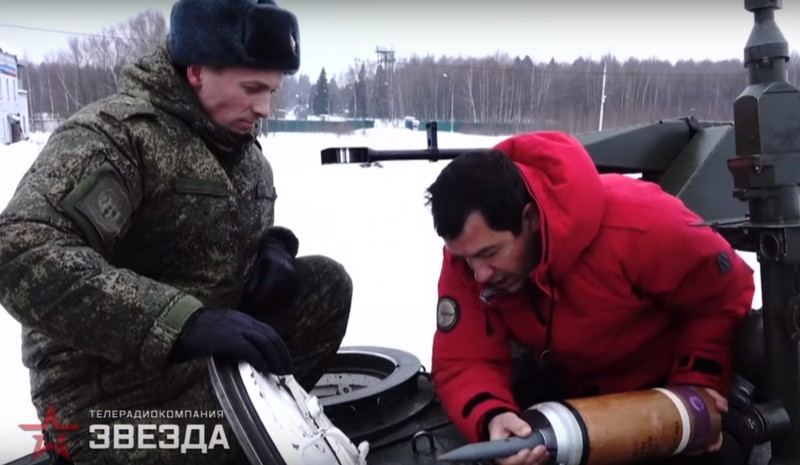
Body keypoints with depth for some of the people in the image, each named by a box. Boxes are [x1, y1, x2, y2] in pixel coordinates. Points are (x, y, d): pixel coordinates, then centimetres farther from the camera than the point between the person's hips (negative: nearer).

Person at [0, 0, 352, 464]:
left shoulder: (241, 145, 7)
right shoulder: (114, 134, -18)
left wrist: (274, 247, -2)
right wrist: (183, 322, -42)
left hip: (208, 352, 8)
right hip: (113, 391, -8)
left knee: (326, 282, -4)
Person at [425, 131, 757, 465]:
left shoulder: (637, 224, -37)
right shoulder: (469, 247, -27)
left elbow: (724, 293, -19)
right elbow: (463, 363, -27)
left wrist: (695, 383, -25)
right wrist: (490, 417, -48)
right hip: (564, 378, 2)